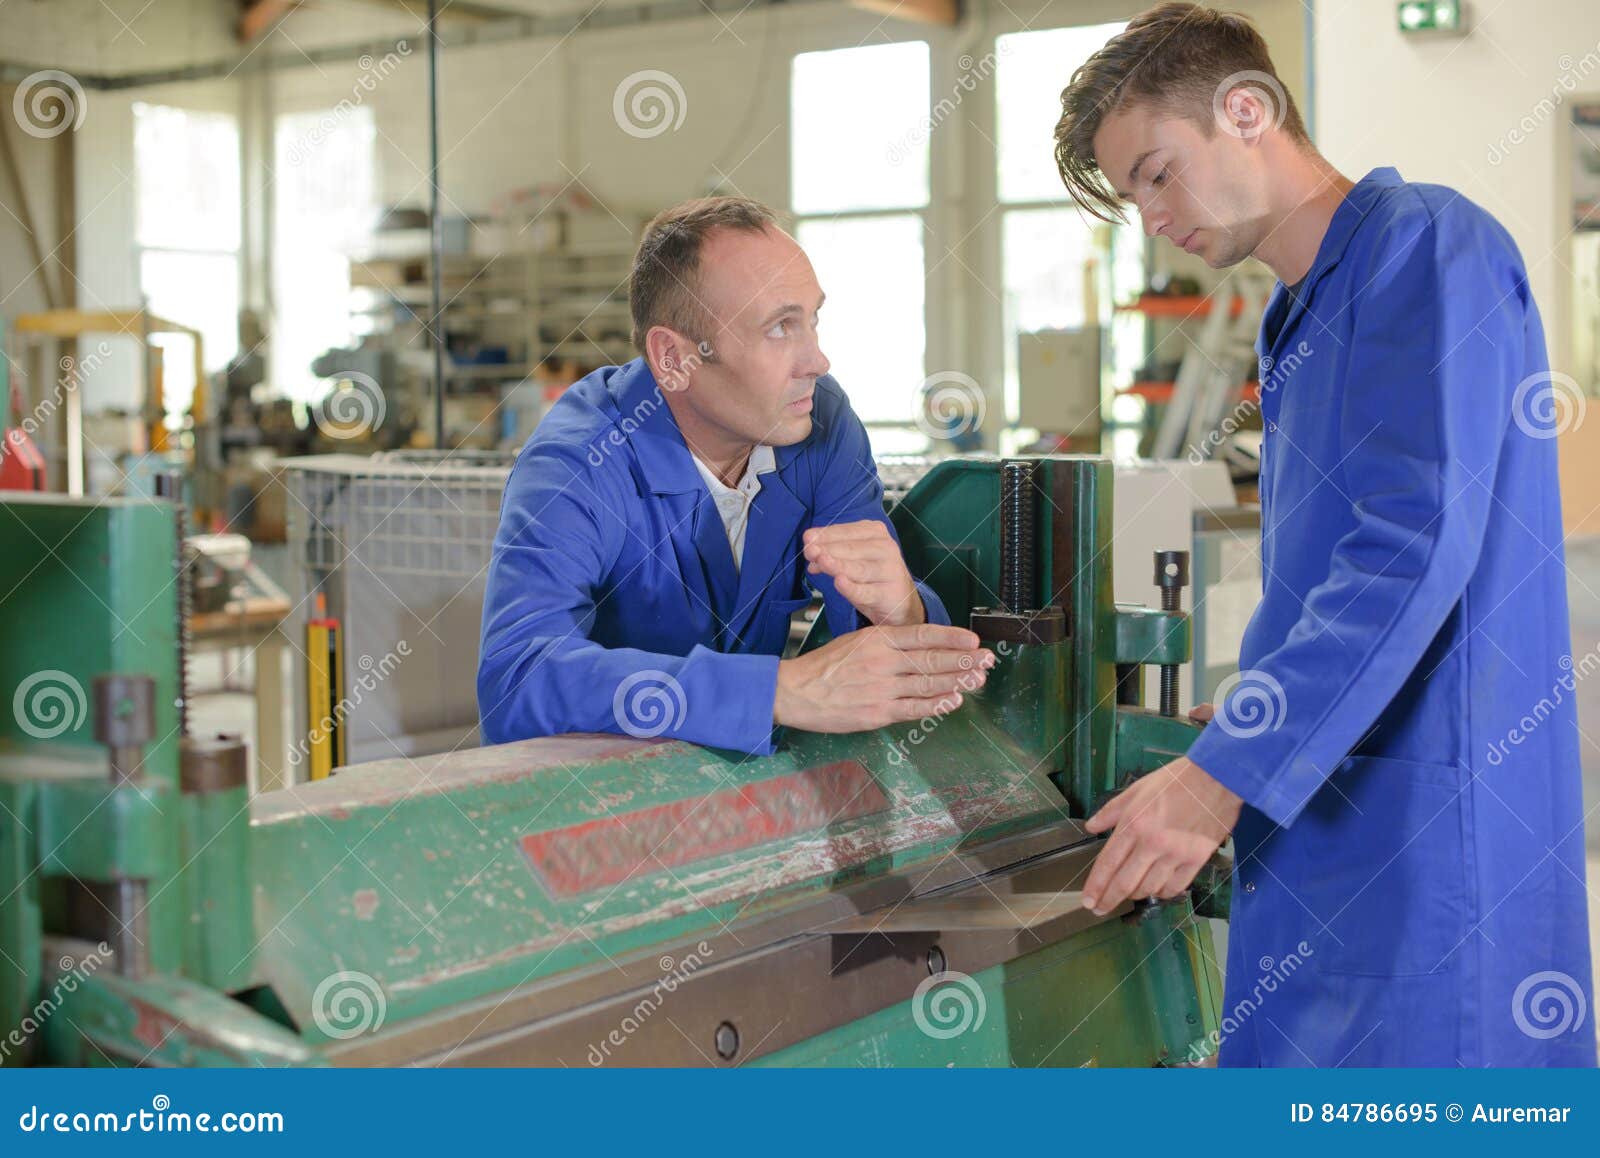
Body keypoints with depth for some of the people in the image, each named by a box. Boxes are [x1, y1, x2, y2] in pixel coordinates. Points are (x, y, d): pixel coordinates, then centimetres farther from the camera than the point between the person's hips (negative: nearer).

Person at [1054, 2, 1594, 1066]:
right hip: (1316, 814, 9)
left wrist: (1223, 776, -22)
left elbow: (1414, 546, -21)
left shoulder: (1426, 243, -10)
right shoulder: (1302, 316, 19)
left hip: (1428, 818, -9)